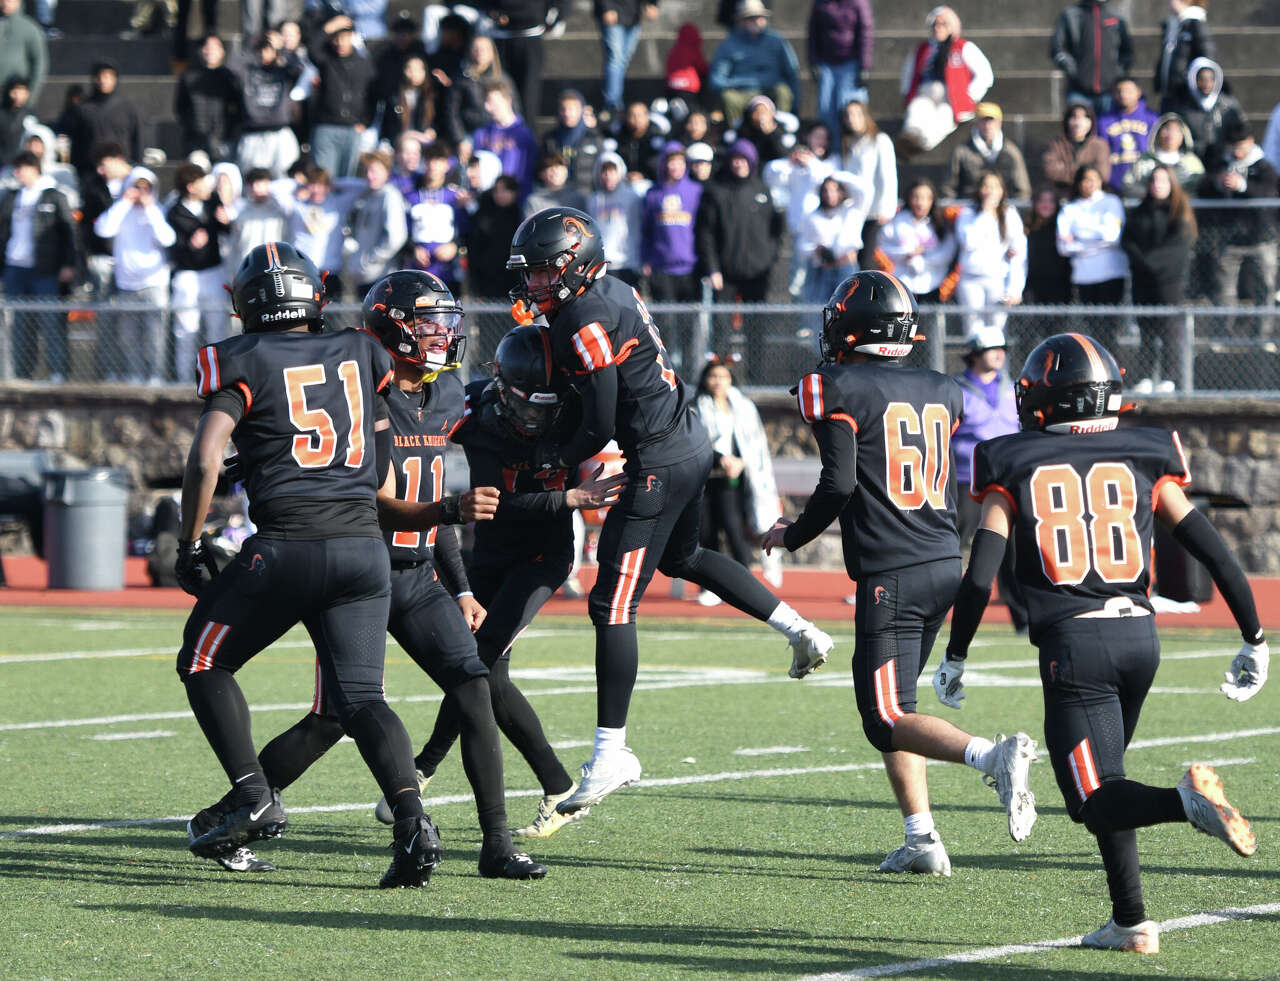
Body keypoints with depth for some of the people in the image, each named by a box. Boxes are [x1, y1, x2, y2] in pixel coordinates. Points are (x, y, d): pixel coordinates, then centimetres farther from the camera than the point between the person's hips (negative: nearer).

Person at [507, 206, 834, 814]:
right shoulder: (612, 292, 8)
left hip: (658, 464, -10)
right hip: (690, 444, 10)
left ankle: (611, 755, -3)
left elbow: (601, 426, -19)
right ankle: (799, 631, 36)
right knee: (683, 558, 34)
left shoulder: (587, 323, -20)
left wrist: (556, 463, -4)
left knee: (612, 605, -6)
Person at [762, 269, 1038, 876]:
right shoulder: (941, 393, 13)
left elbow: (839, 484, -13)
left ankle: (993, 757, -29)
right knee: (889, 706, 18)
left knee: (888, 721, -6)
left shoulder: (840, 390, -7)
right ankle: (922, 840, 10)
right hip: (946, 564, 7)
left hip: (889, 573, -7)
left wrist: (791, 536, 4)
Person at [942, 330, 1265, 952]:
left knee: (1096, 800, -3)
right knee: (1102, 781, 22)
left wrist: (955, 659, 9)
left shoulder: (1015, 467, 4)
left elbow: (979, 576, -2)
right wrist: (1254, 639, 12)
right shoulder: (1144, 460, 10)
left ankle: (1188, 800, -34)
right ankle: (1130, 921, 12)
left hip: (1071, 641, -4)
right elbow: (1215, 553, 5)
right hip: (1140, 632, 4)